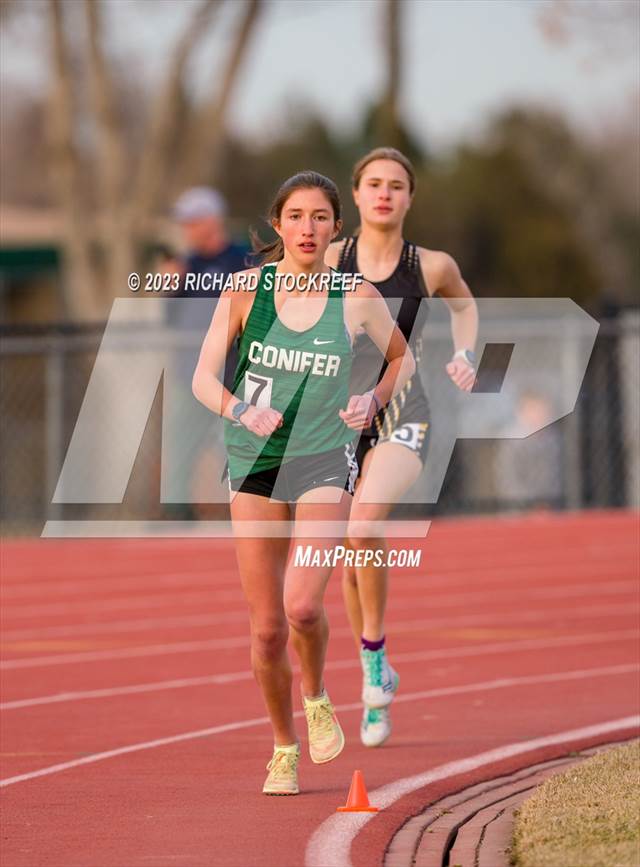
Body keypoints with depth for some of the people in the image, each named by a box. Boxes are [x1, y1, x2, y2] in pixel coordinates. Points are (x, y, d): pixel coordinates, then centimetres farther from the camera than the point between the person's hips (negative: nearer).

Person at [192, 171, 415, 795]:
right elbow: (203, 377, -3)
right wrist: (239, 410, -23)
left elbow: (402, 357, 15)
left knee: (302, 604, -21)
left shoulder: (358, 299, -3)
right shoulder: (246, 289, -3)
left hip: (324, 463, -1)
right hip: (254, 463, 1)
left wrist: (374, 400, -4)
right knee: (266, 628, 2)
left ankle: (316, 698, 10)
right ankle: (284, 749, 22)